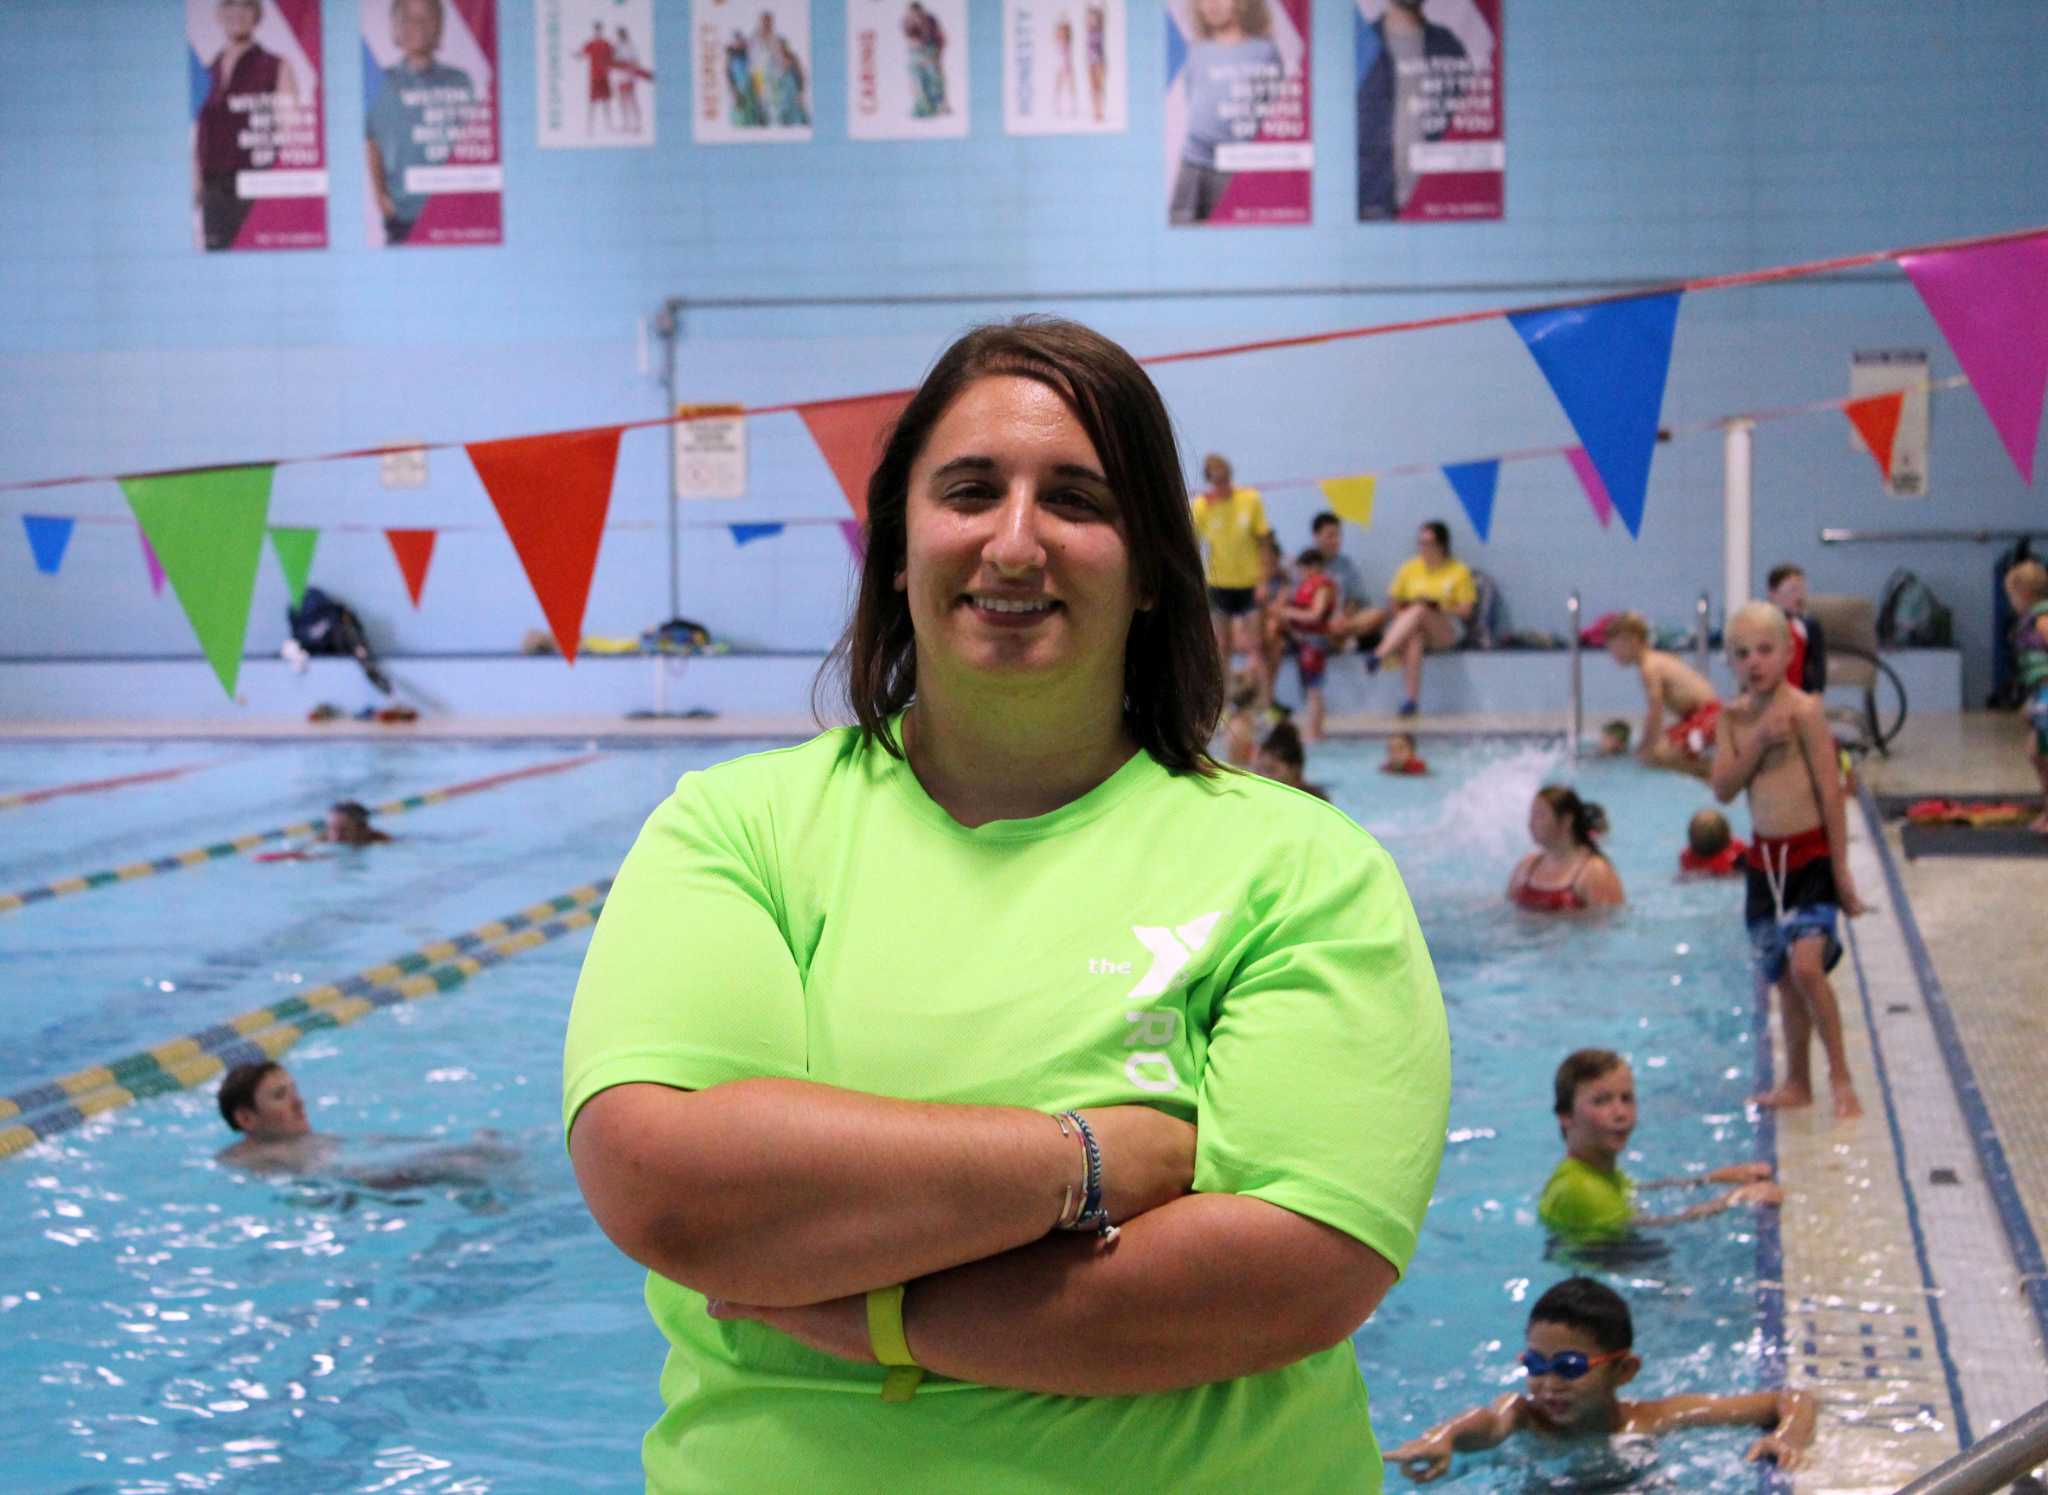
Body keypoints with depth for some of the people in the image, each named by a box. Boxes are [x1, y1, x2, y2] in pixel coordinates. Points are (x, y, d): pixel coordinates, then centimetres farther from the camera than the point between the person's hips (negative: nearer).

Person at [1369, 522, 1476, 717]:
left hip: (1447, 631, -2)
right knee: (1413, 640, -38)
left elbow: (1466, 611, 0)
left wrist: (1438, 608, -13)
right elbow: (1394, 601, 15)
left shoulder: (1459, 571, 5)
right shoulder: (1409, 568, 13)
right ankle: (1410, 700, -48)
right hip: (1411, 628, 2)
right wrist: (1401, 617, -6)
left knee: (1418, 611, -36)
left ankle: (1379, 656, -47)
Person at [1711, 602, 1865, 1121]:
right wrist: (1757, 742, -18)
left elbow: (1830, 790, -12)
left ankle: (1841, 1076, -9)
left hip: (1811, 853, -6)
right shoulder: (1733, 717, 5)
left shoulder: (1804, 711, -12)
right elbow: (1723, 788, -3)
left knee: (1806, 964, -20)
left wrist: (1841, 870, -12)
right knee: (1783, 976, 13)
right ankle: (1797, 1083, 24)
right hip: (1765, 858, 6)